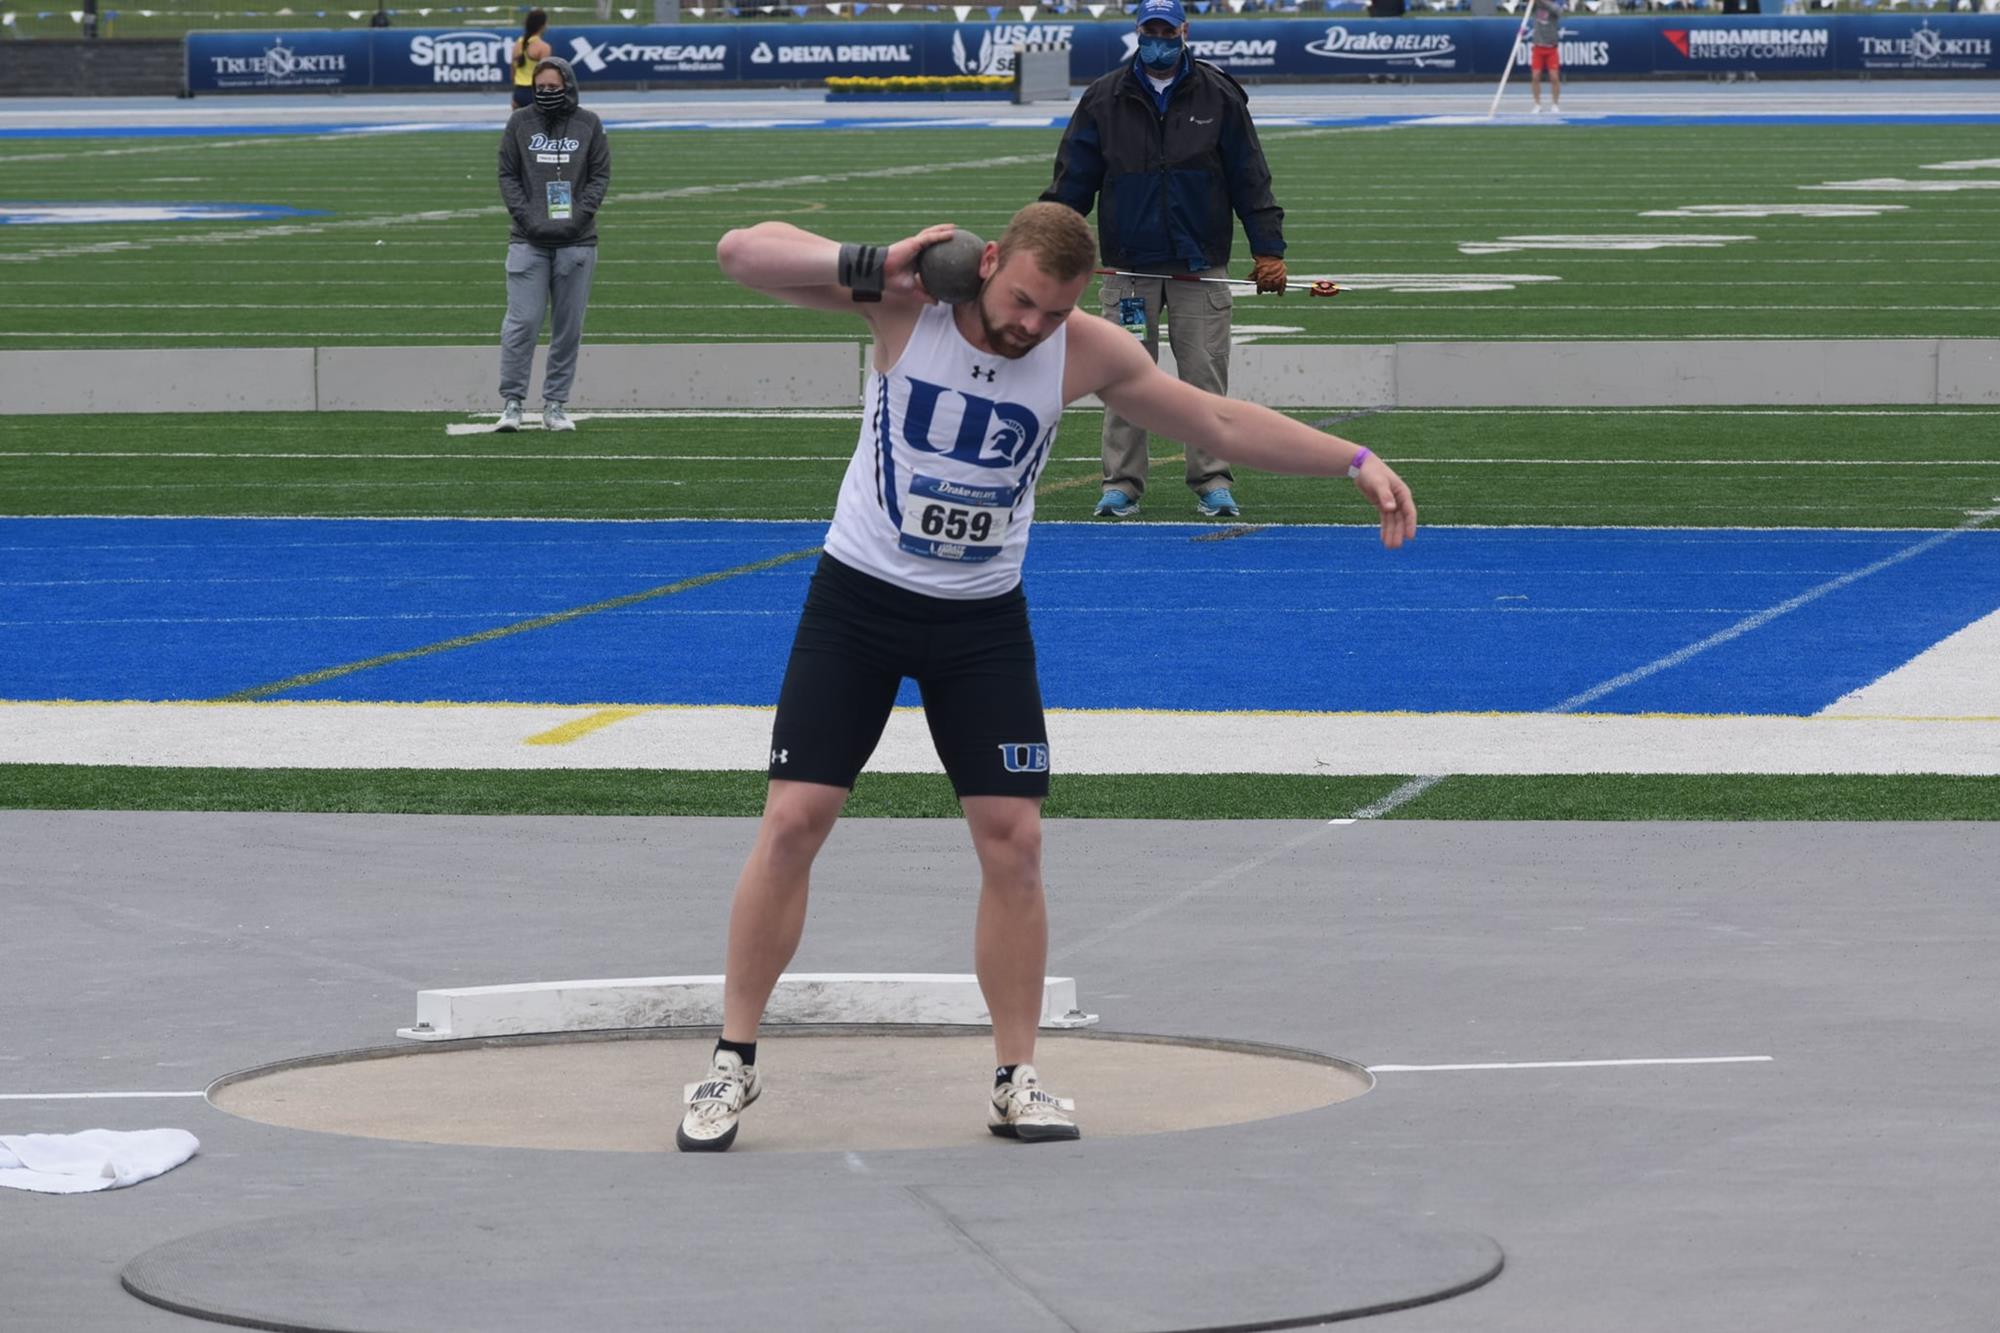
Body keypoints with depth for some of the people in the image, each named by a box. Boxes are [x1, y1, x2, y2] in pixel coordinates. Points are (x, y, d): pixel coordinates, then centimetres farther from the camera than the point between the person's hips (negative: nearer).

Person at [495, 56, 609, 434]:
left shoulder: (589, 124, 7)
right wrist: (528, 218, -7)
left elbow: (600, 176, 7)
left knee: (568, 327, 4)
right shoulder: (520, 123, 6)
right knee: (522, 322, -8)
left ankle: (555, 405, 10)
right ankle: (511, 402, -3)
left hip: (577, 242, 1)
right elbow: (507, 175, 6)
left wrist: (579, 217, -7)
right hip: (528, 241, -1)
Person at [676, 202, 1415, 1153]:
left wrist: (1354, 461, -4)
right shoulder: (907, 300, -17)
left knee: (1012, 837, -3)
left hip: (983, 620, 2)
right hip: (857, 601, -2)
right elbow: (740, 252, -22)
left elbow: (1220, 424, 1)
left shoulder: (1087, 352, -11)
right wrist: (874, 265, -32)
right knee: (792, 821, -8)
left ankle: (1016, 1077, 9)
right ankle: (733, 1064, 3)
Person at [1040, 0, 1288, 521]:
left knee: (1205, 377, -2)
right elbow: (1070, 184, 8)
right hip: (1128, 267, 1)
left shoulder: (1219, 97, 5)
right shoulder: (1104, 100, 6)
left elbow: (1250, 180, 6)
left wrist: (1268, 249, 1)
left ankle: (1213, 482, 4)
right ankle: (1121, 484, 6)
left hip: (1200, 267, 0)